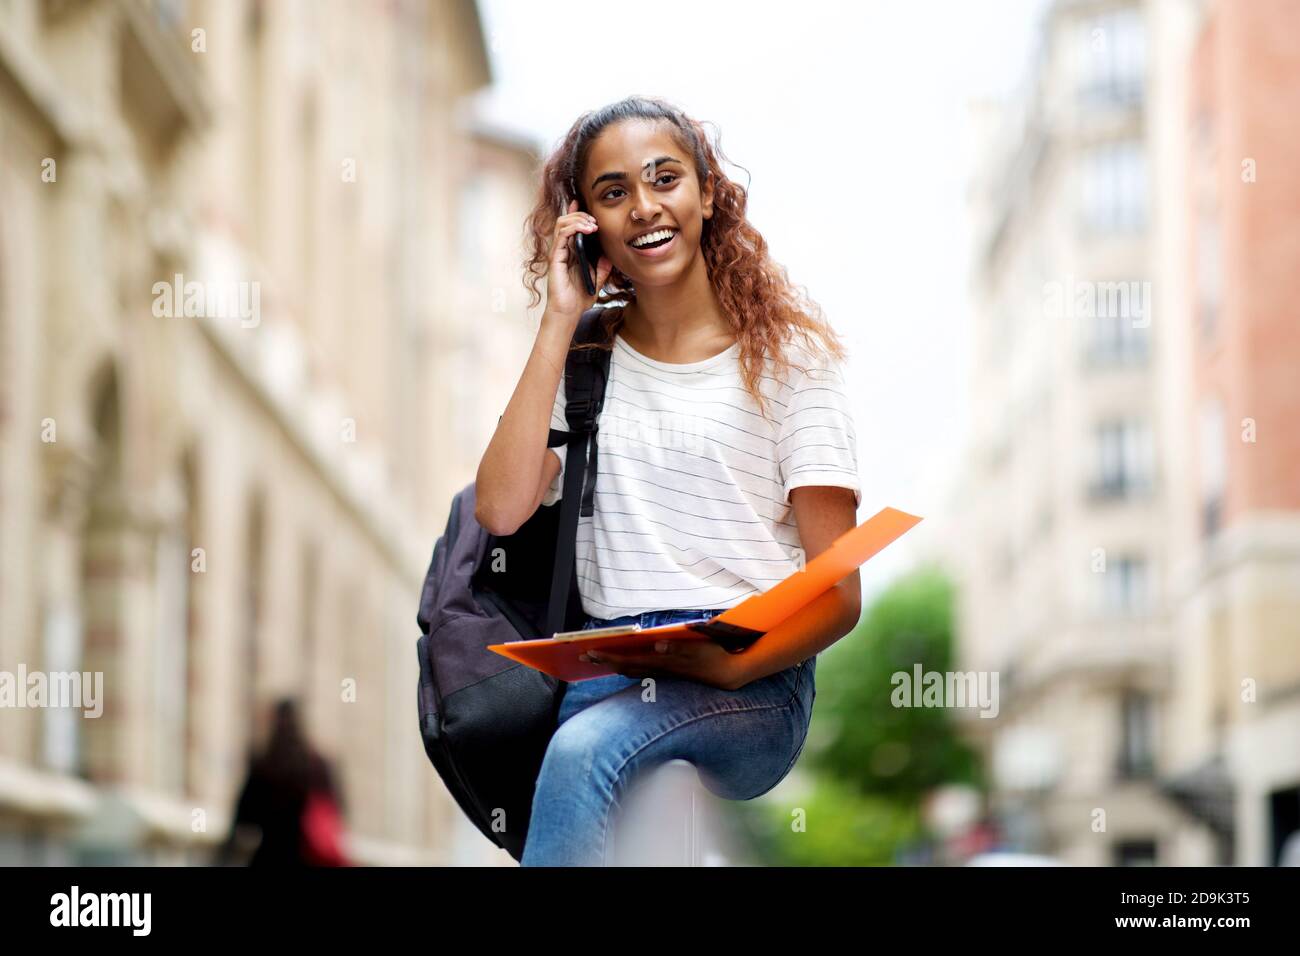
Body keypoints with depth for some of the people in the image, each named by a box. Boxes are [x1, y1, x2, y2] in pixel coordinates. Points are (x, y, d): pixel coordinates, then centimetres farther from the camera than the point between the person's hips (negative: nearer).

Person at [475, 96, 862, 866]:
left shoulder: (789, 354, 7)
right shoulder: (583, 361, 17)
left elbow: (839, 593, 0)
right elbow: (502, 509, -2)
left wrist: (730, 665, -20)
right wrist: (560, 322, 1)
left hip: (754, 686, -3)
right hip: (611, 672, 3)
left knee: (586, 751, -34)